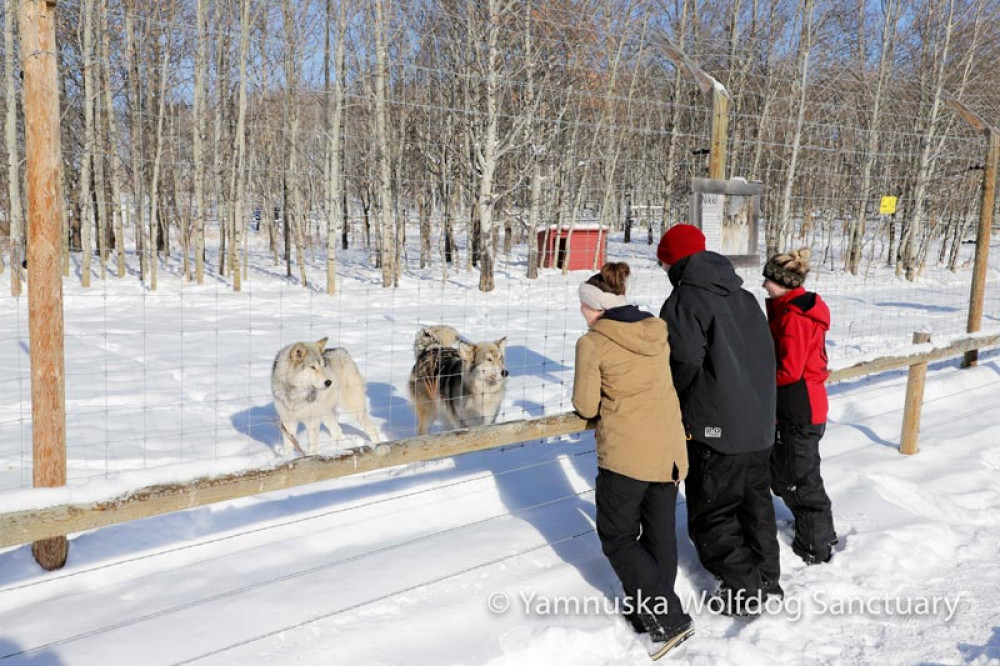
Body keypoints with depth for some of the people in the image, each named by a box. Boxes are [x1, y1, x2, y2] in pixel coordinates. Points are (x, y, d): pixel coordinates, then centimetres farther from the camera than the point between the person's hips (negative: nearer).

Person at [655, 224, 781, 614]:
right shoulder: (744, 296, 10)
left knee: (712, 514, 6)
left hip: (715, 429, -8)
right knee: (756, 501, 21)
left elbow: (684, 365, -21)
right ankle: (767, 578, 34)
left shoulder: (684, 301, -15)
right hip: (760, 423, 8)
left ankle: (742, 590, 11)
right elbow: (767, 355, 13)